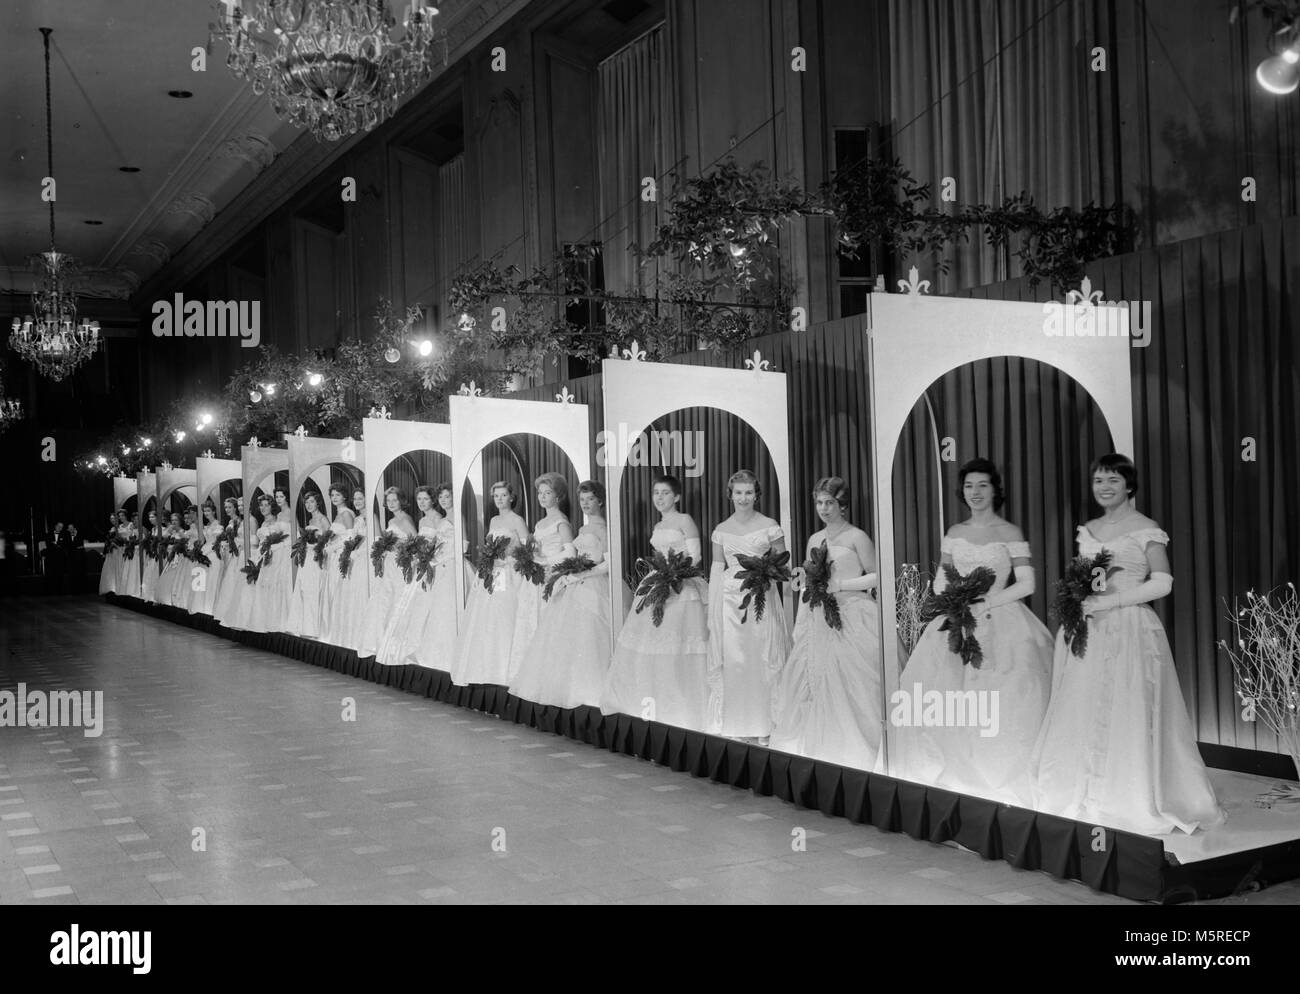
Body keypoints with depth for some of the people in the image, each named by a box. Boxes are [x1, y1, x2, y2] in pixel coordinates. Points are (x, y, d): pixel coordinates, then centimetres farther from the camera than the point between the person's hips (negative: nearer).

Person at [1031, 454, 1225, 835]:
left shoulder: (1145, 530, -3)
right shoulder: (1088, 530, 15)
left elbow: (1162, 583, -11)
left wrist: (1108, 601, -16)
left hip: (1130, 632, -5)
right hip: (1089, 633, 6)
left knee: (1127, 716, -5)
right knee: (1083, 714, 4)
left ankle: (1134, 803, 7)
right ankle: (1089, 801, 14)